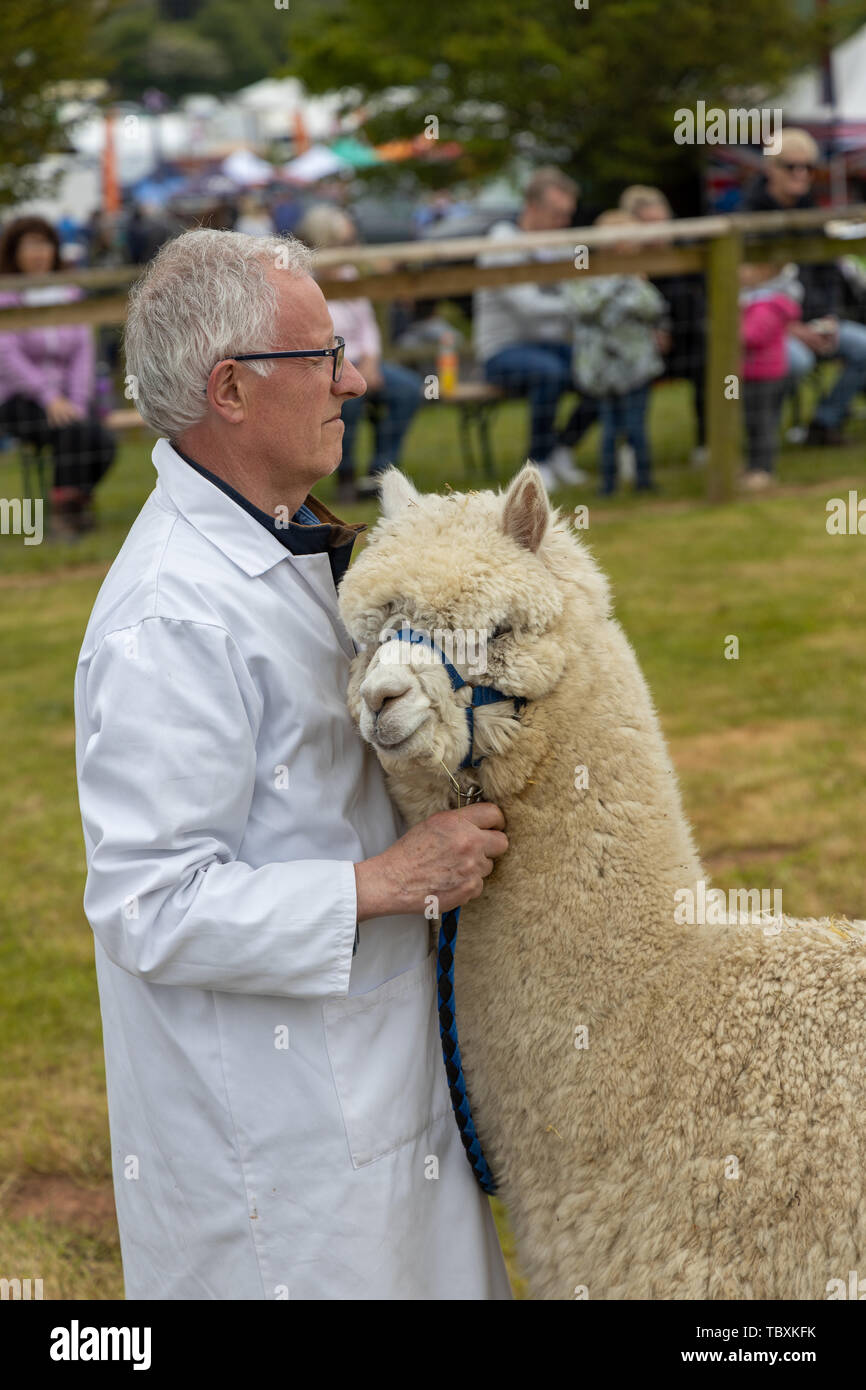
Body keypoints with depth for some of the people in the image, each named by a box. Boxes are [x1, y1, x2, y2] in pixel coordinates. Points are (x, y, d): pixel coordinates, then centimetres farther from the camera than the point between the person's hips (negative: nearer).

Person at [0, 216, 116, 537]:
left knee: (104, 442, -25)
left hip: (64, 398, 4)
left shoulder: (68, 294, 11)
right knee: (75, 431, -33)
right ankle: (64, 510, -22)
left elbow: (83, 351, 4)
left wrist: (78, 403, -12)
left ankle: (75, 499, -3)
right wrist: (49, 399, -23)